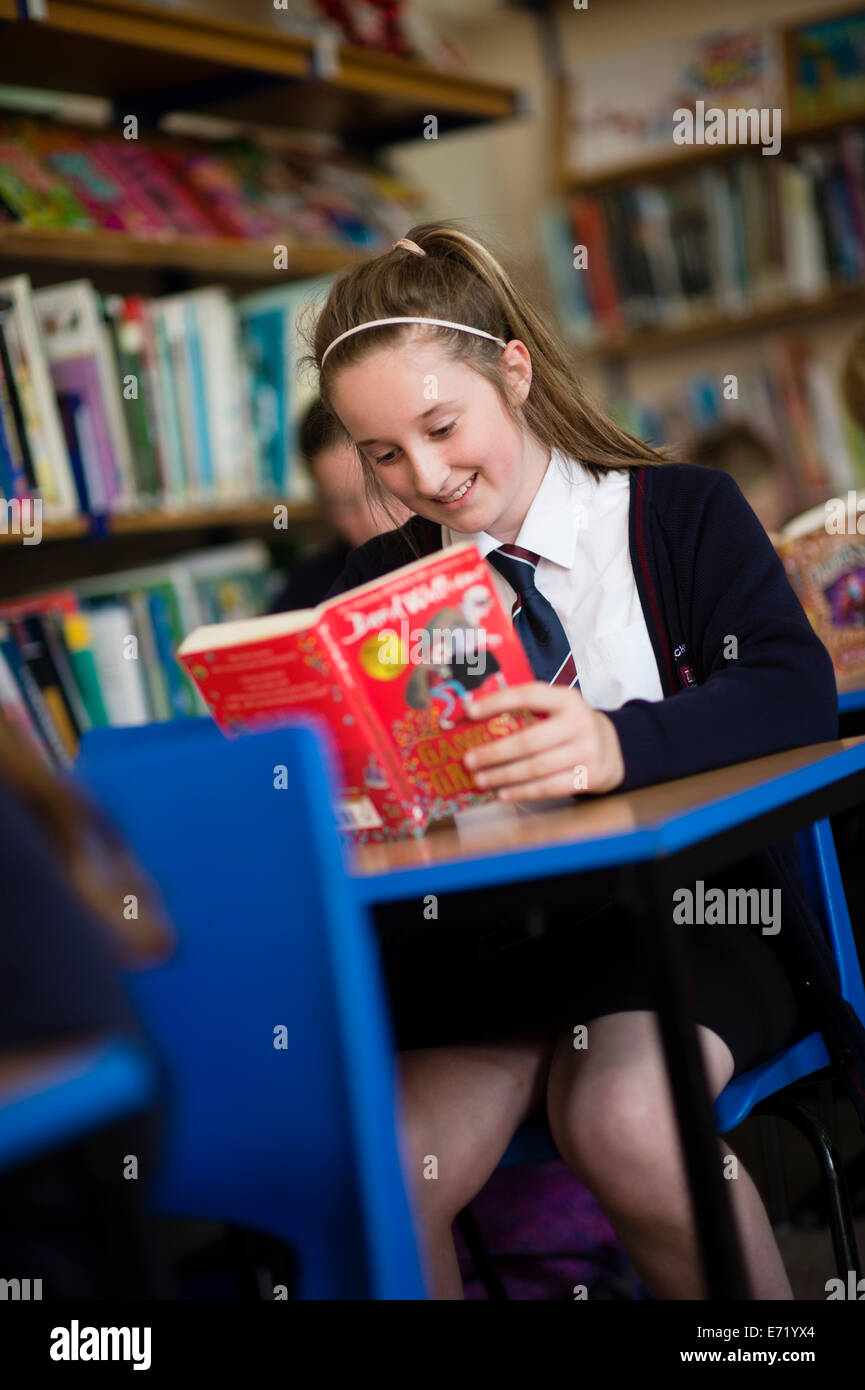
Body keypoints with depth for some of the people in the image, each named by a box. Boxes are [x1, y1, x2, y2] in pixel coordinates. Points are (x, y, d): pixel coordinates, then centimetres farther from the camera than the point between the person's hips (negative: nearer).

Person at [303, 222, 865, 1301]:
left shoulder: (681, 513, 3)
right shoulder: (376, 585, 13)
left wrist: (620, 743, -33)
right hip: (476, 933, 3)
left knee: (623, 1117, -31)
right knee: (384, 1178, -25)